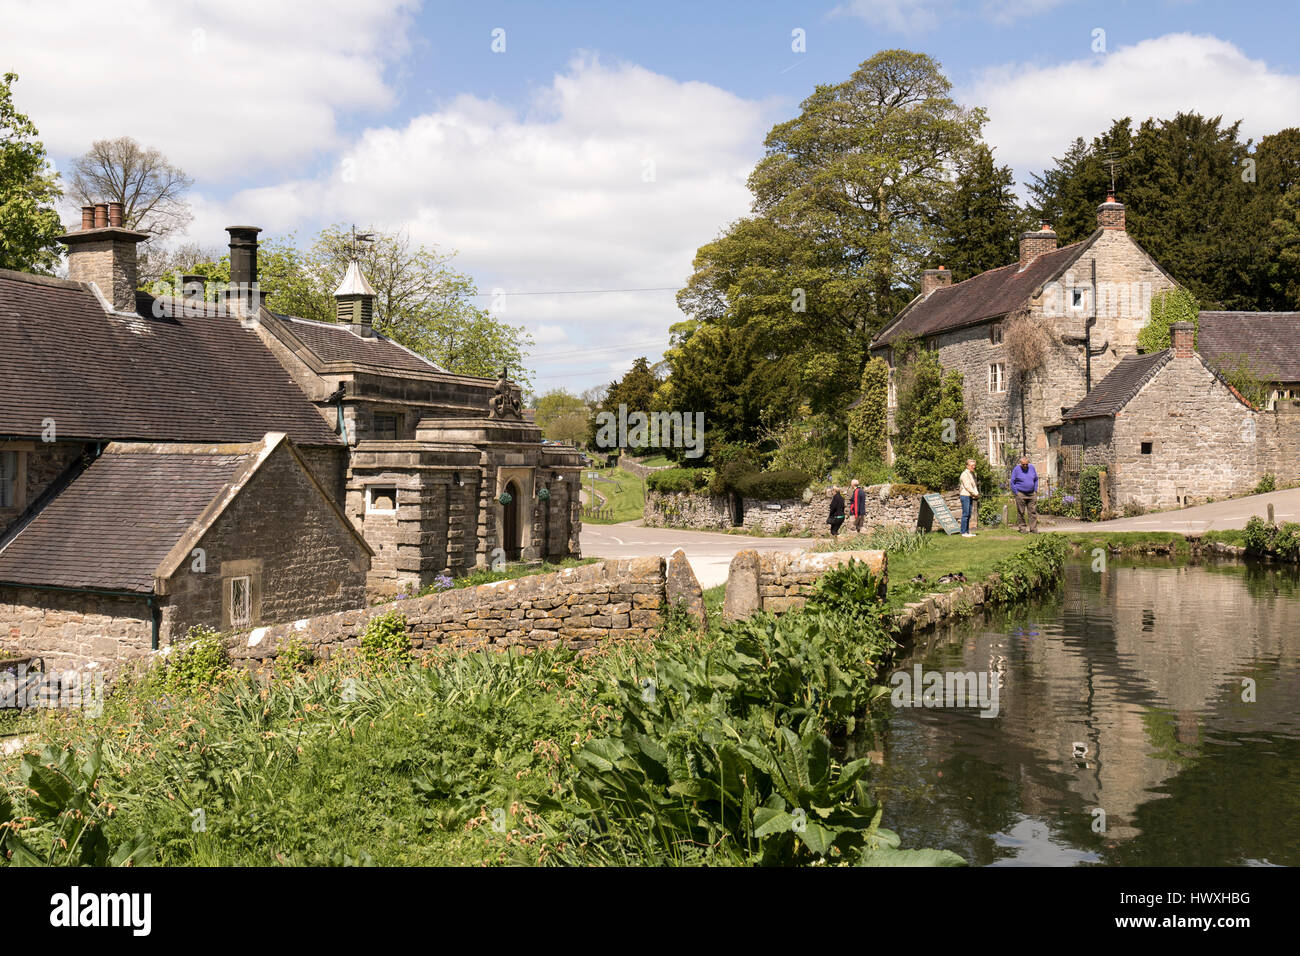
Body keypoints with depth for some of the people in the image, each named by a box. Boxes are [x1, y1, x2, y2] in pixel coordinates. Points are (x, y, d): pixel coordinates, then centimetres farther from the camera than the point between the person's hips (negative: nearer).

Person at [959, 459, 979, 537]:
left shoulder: (973, 474, 16)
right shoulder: (965, 474, -11)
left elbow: (974, 485, 18)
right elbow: (967, 486, -17)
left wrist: (976, 493, 0)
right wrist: (975, 494, -12)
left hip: (971, 496, 8)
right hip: (965, 495, -8)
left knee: (969, 515, 8)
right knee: (965, 514, -8)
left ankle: (967, 532, 11)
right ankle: (963, 532, -6)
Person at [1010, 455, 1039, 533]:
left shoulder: (1032, 468, 6)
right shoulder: (1016, 469, -5)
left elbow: (1036, 479, 17)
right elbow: (1012, 482, -1)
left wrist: (1035, 490, 9)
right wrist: (1016, 493, -6)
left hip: (1032, 494, 3)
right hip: (1021, 494, -3)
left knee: (1033, 512, 0)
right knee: (1021, 513, -1)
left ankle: (1033, 529, 2)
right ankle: (1022, 529, 7)